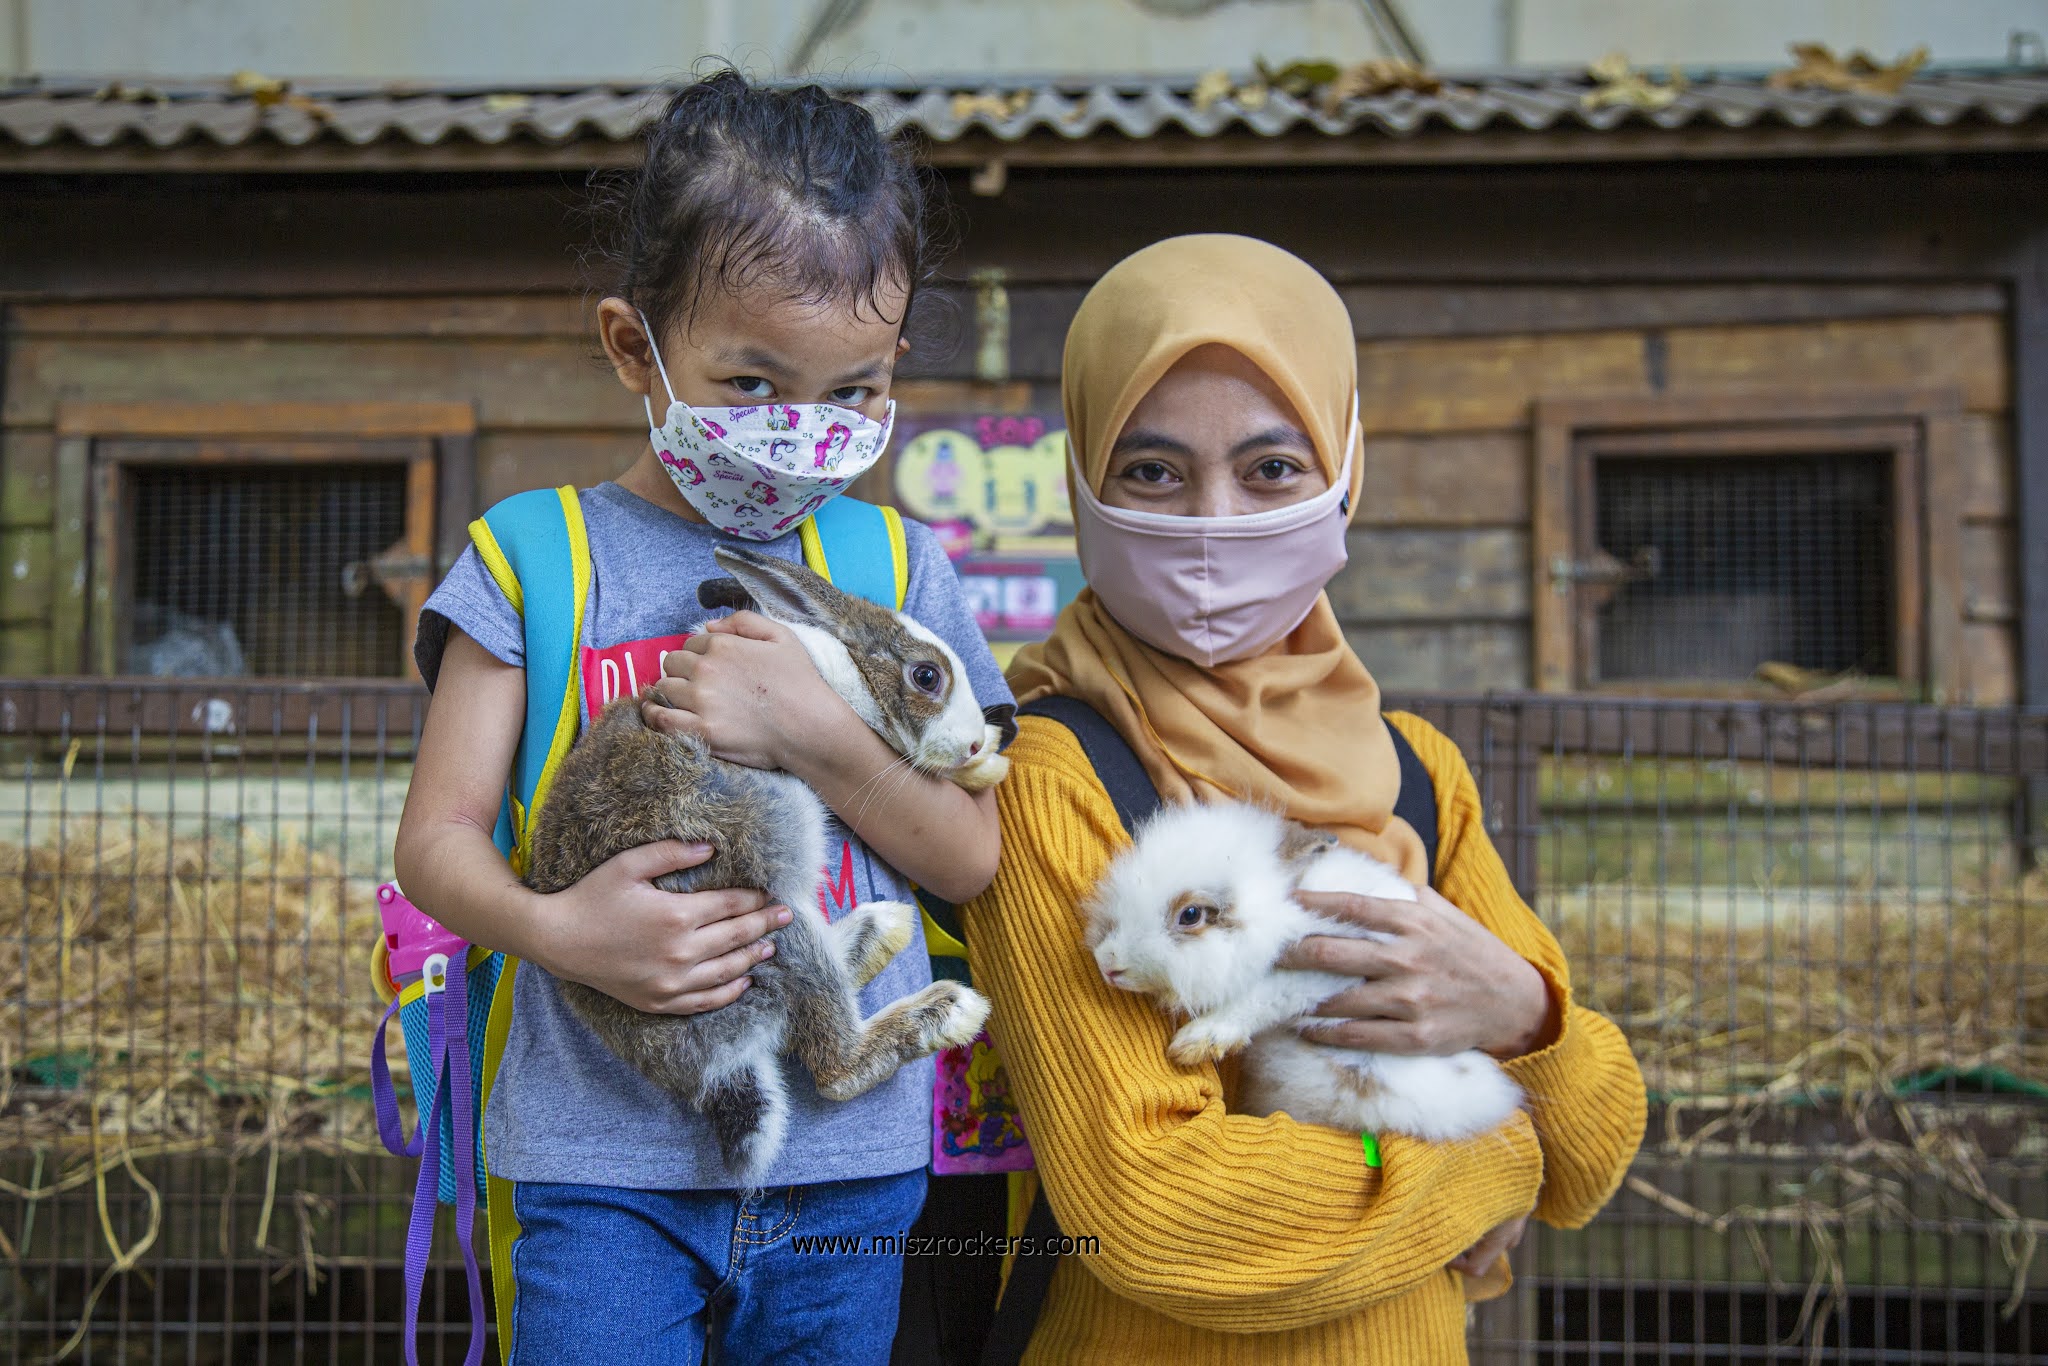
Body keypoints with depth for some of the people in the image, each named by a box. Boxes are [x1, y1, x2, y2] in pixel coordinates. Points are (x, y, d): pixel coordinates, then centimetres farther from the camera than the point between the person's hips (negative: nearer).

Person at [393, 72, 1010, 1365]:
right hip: (606, 1163, -2)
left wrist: (817, 734, -14)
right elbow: (439, 836, -1)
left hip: (845, 1163, 2)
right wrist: (554, 929, -22)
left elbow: (973, 858, 1)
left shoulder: (898, 568, 4)